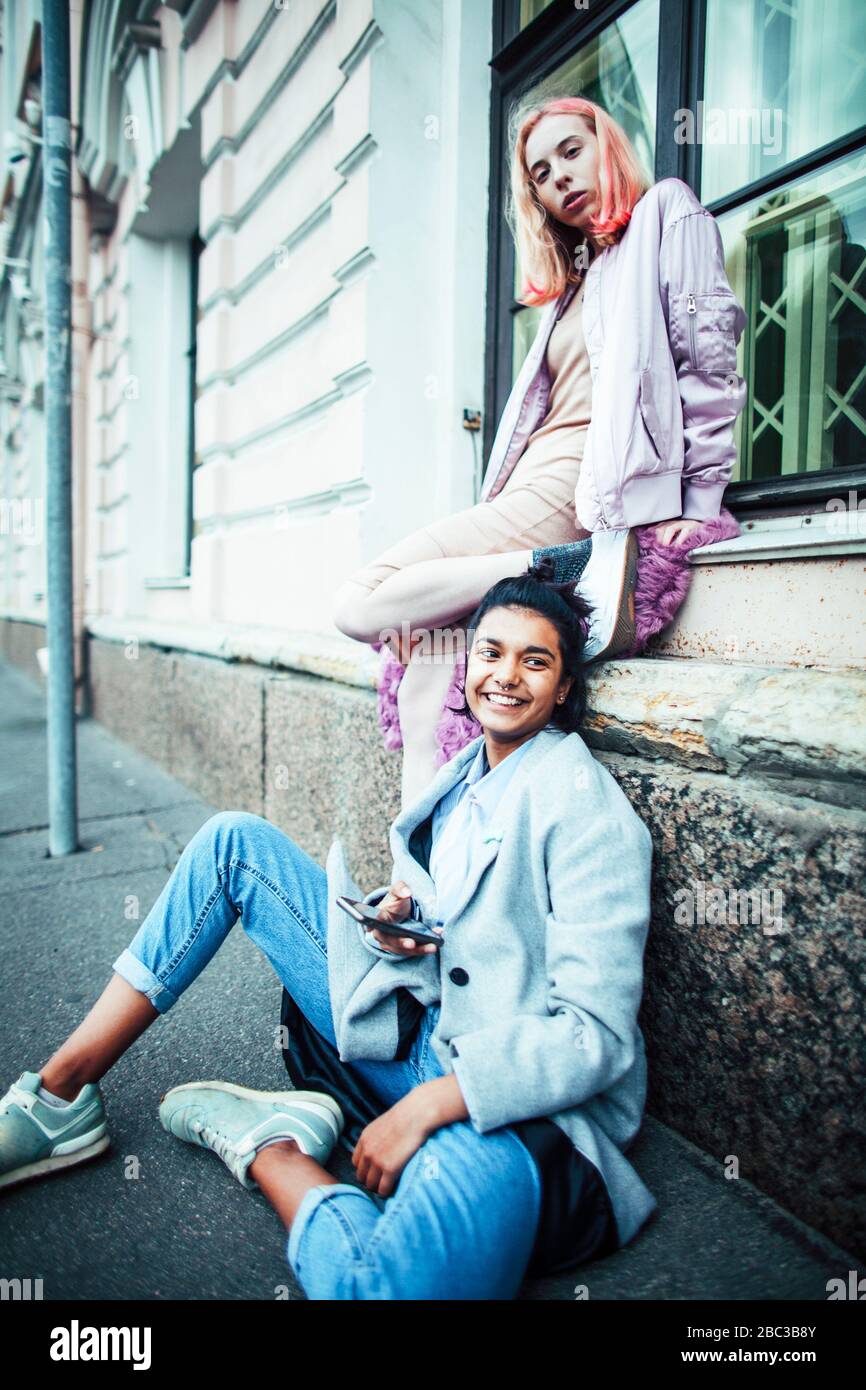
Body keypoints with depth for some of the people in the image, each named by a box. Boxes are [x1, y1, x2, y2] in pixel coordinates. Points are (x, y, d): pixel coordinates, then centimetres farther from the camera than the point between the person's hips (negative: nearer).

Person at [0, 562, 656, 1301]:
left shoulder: (583, 804, -16)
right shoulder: (470, 770, 7)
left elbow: (597, 1035, -20)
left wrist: (428, 1105, -21)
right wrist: (389, 923, -6)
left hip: (518, 1099, -7)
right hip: (421, 1032, 7)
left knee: (375, 1285, -41)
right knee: (233, 842, 2)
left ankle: (261, 1144, -8)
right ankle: (60, 1095, 4)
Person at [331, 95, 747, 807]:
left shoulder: (666, 211, 10)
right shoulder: (576, 281, 31)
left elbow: (707, 356, -4)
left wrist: (698, 501, -13)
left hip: (572, 490, -9)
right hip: (530, 494, 9)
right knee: (428, 656, -10)